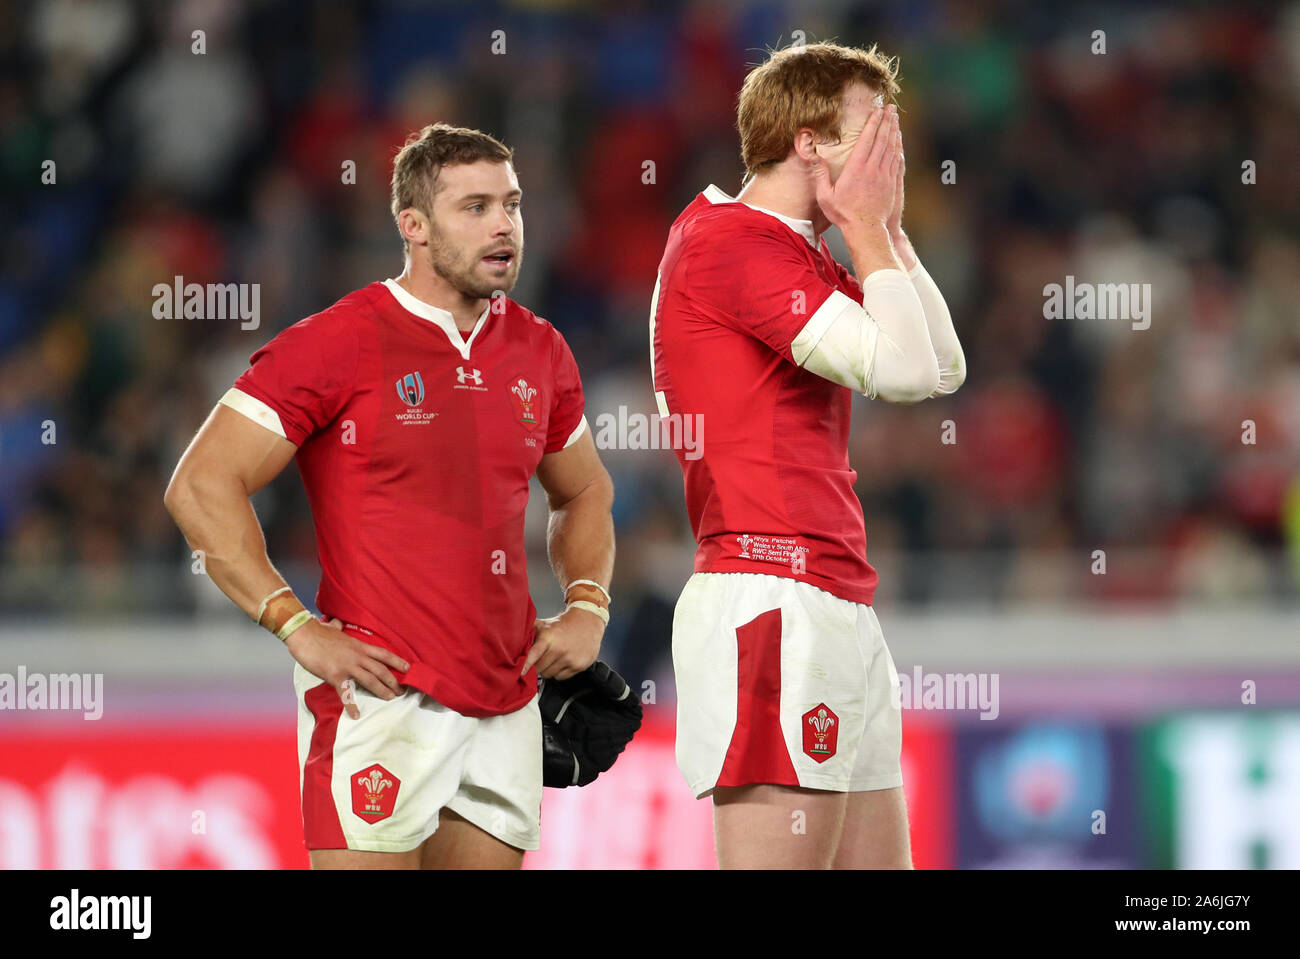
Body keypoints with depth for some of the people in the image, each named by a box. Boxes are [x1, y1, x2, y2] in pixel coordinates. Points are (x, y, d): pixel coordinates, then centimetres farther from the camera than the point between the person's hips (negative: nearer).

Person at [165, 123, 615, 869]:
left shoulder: (539, 353, 12)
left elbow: (584, 492, 29)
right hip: (383, 692, -6)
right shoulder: (340, 343, -7)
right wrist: (298, 627, -15)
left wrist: (588, 606, 10)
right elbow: (202, 486, -9)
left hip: (507, 707, 6)